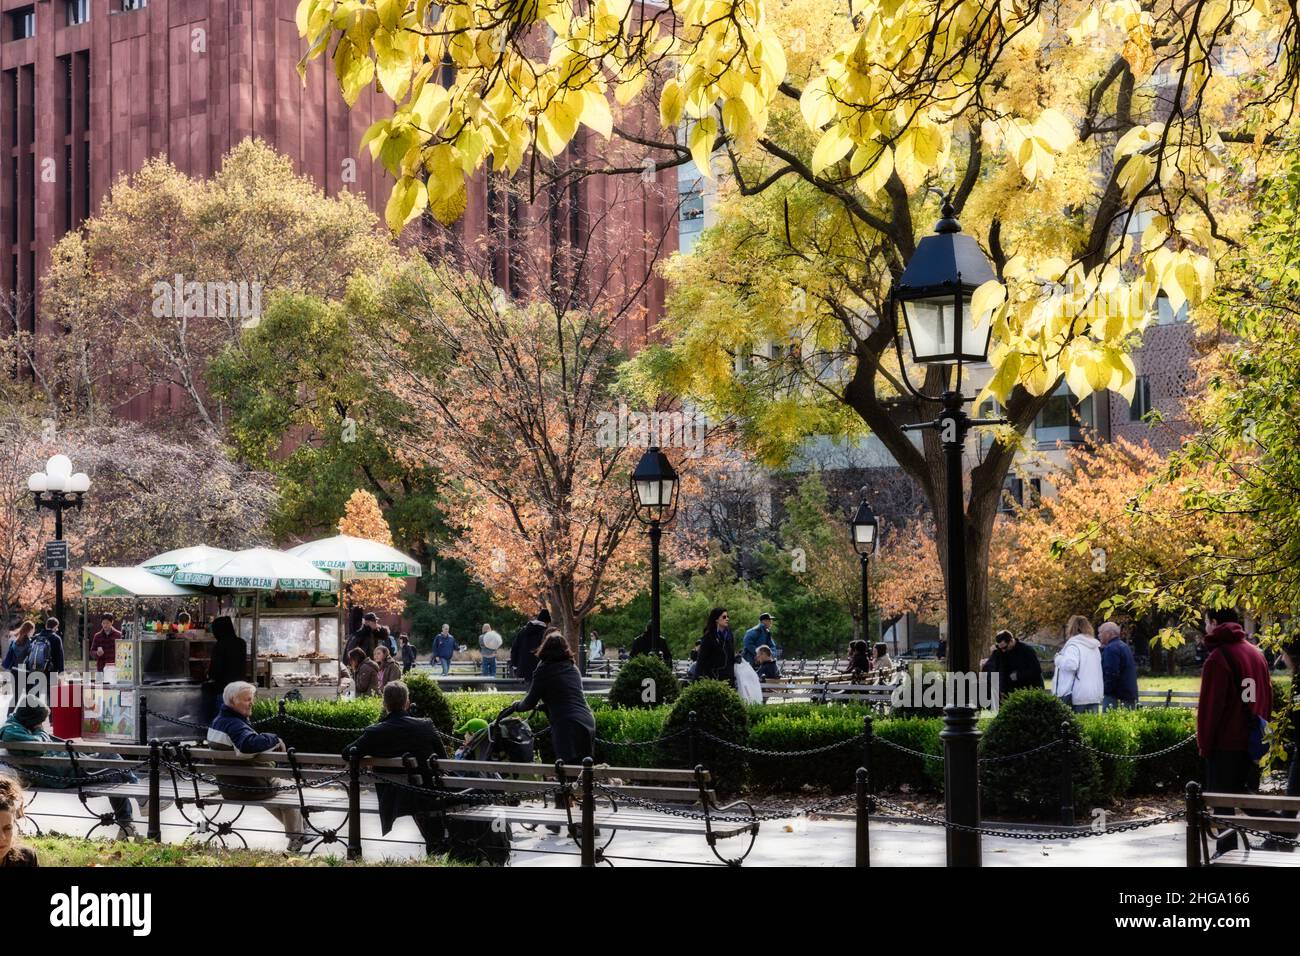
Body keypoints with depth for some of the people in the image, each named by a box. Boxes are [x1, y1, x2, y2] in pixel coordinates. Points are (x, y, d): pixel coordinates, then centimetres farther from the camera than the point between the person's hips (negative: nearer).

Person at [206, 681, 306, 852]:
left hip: (227, 786, 9)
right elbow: (250, 743, -47)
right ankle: (296, 837, 24)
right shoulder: (234, 724, -27)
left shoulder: (217, 721, 5)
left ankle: (292, 829, 46)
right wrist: (275, 740, -31)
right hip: (246, 787, -9)